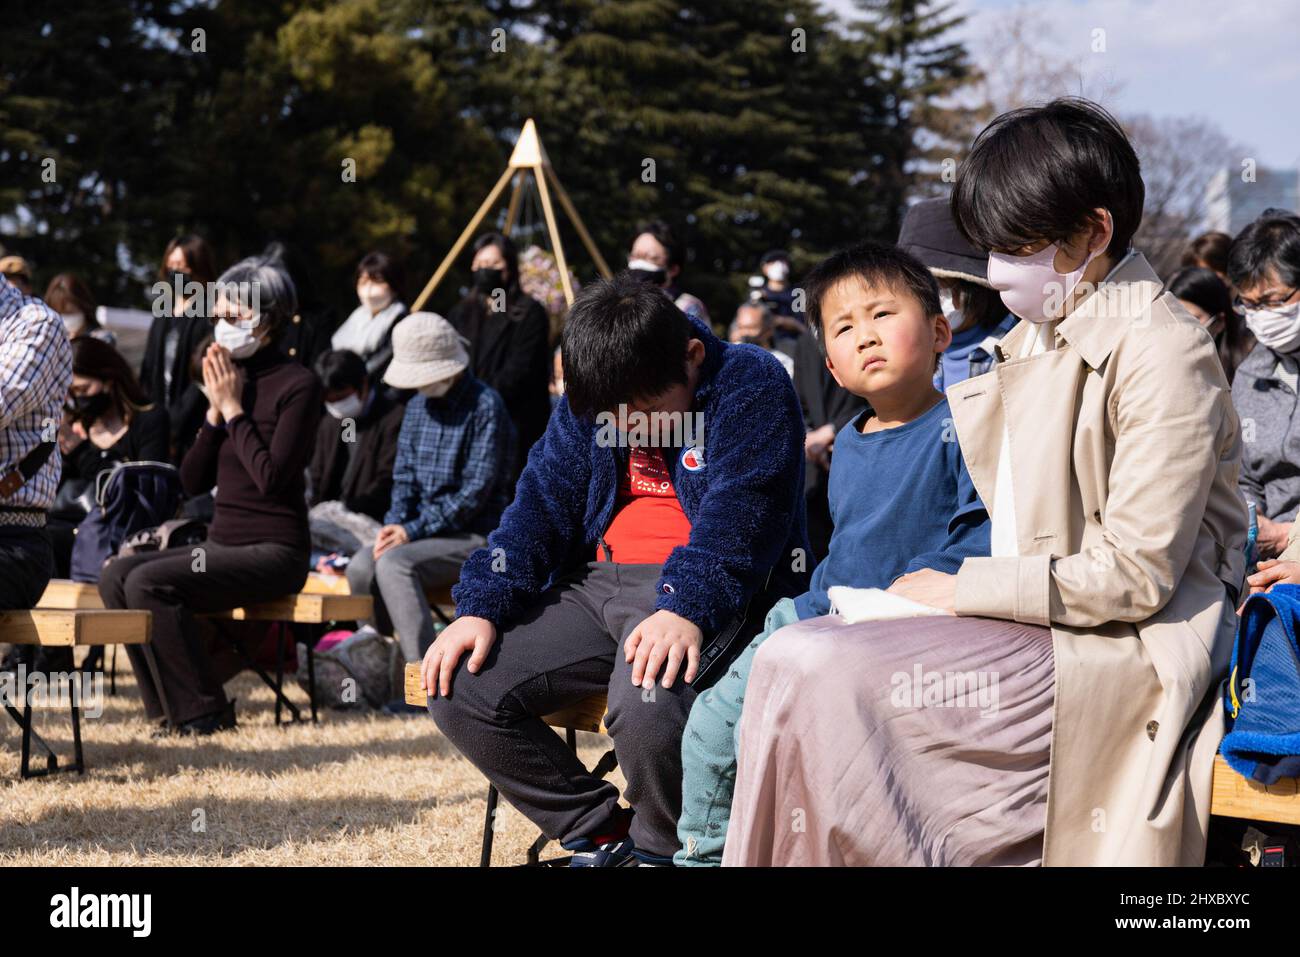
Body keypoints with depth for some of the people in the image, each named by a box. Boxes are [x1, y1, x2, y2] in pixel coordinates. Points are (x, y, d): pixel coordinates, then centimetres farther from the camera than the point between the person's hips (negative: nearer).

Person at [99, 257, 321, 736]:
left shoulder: (297, 385, -9)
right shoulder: (230, 377, 13)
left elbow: (271, 477, -21)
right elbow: (193, 481, 11)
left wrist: (234, 408, -12)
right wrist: (215, 411, -2)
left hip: (273, 551, -8)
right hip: (221, 543, 8)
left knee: (149, 582, -25)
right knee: (116, 575, -12)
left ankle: (202, 712, -14)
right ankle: (170, 709, -7)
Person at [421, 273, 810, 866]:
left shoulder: (751, 385, -7)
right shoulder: (590, 404, 13)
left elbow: (737, 515, -19)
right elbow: (542, 504, 11)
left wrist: (684, 609, -35)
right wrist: (480, 608, -4)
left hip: (710, 591, -7)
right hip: (599, 584, 7)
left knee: (645, 698, -38)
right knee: (458, 688, -10)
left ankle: (659, 849, -7)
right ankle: (599, 834, 5)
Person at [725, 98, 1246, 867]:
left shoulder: (1162, 353, -12)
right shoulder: (1037, 338, 16)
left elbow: (1134, 578, -17)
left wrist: (962, 588, -12)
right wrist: (945, 589, 0)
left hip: (1128, 651, -9)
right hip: (1032, 624, 9)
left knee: (820, 673, -23)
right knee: (792, 657, -13)